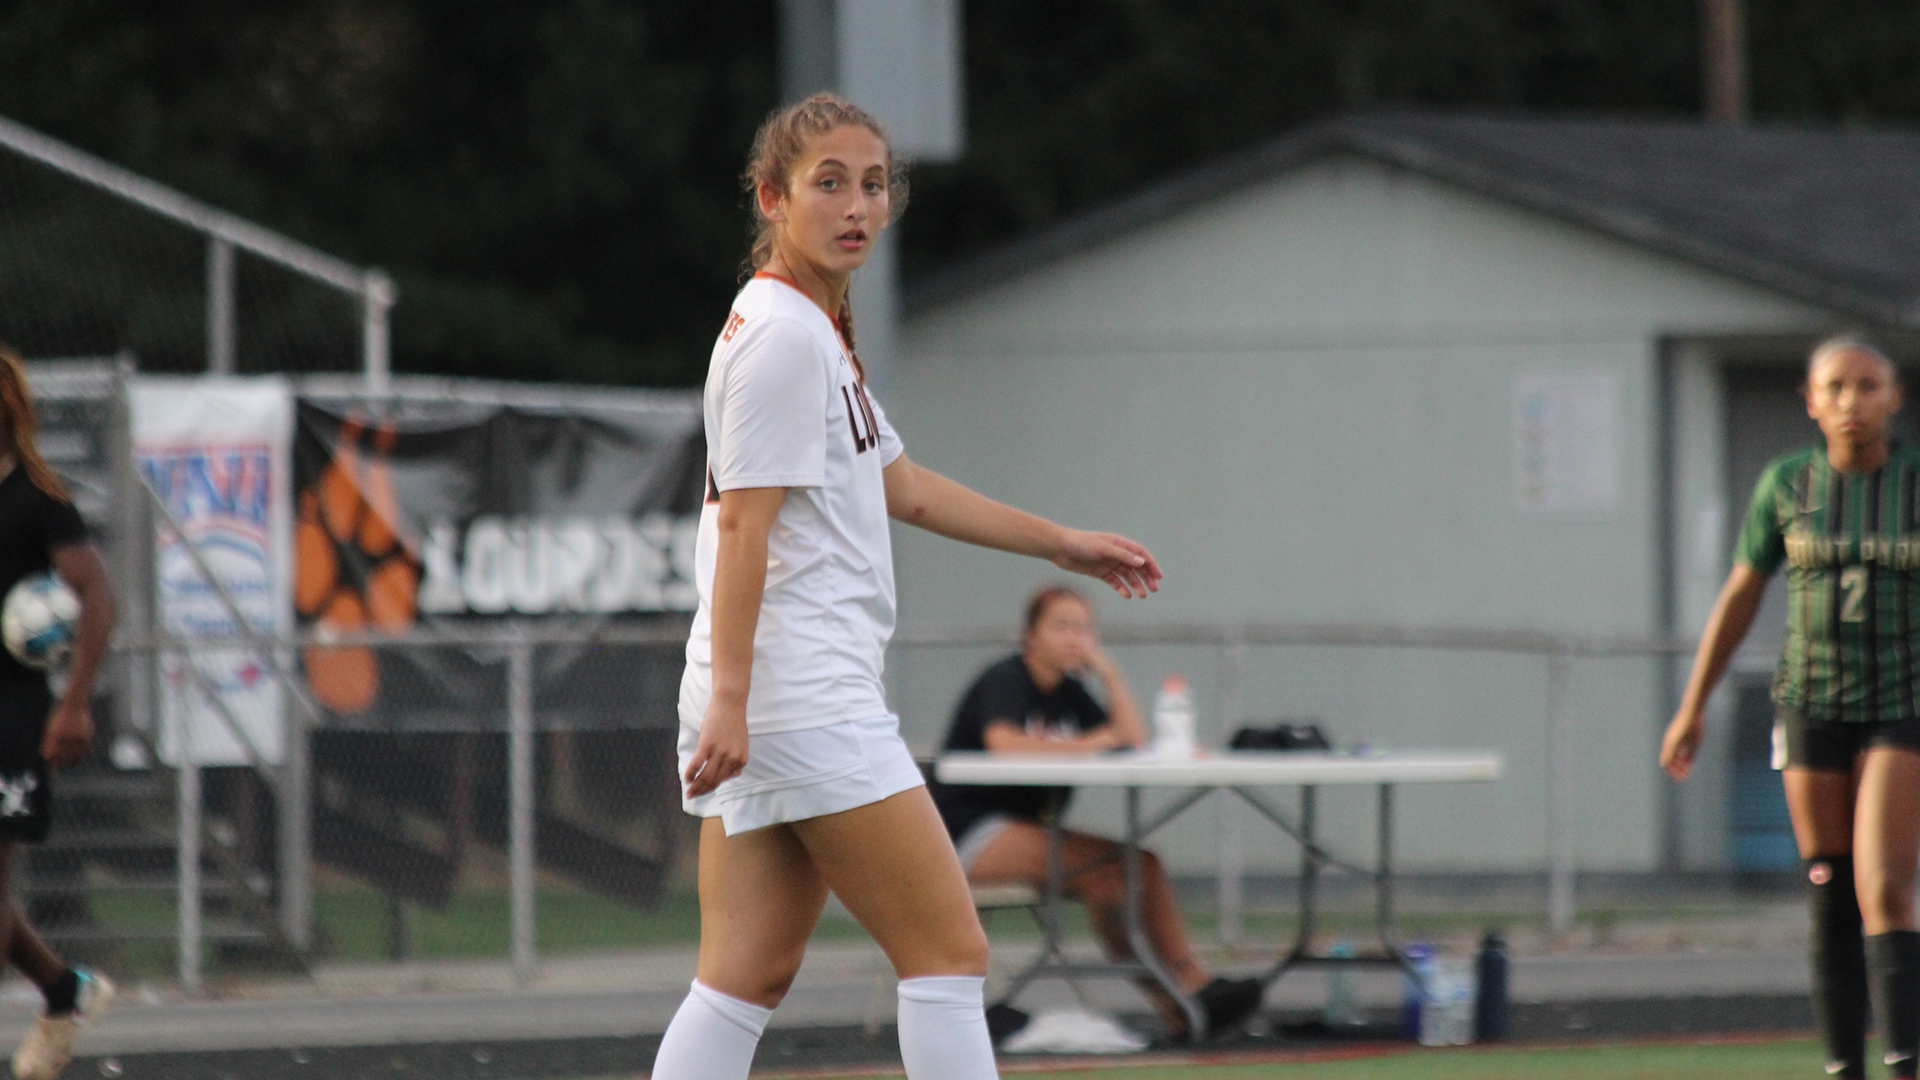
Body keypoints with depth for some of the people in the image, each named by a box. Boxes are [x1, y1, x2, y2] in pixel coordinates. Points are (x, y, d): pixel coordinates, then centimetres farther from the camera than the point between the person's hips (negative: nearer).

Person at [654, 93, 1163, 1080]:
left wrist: (1063, 544, 30)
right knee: (948, 950, -5)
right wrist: (730, 699, -23)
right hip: (805, 700, -10)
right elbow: (744, 522, -18)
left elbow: (905, 490, 27)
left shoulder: (815, 334, 19)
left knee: (750, 977, 5)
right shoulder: (783, 335, -12)